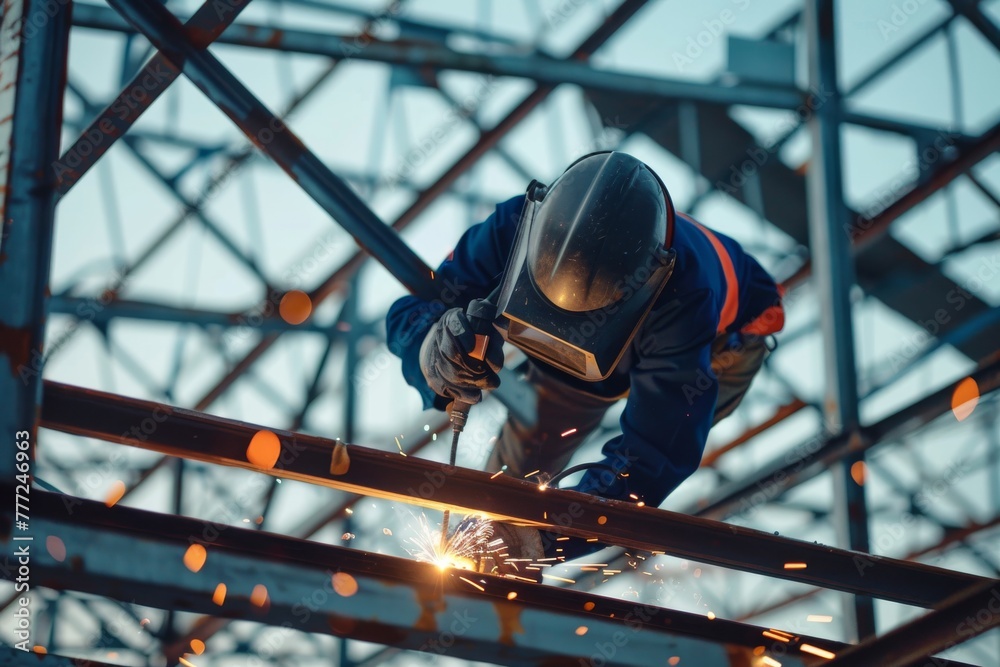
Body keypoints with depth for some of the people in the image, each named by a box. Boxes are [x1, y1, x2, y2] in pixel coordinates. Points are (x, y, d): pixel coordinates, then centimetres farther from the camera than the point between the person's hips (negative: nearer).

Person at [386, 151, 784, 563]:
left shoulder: (685, 299, -53)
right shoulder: (515, 229, -43)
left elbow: (657, 449, -51)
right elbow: (412, 311, -35)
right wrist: (432, 347, -62)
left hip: (720, 340, -2)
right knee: (526, 451, -2)